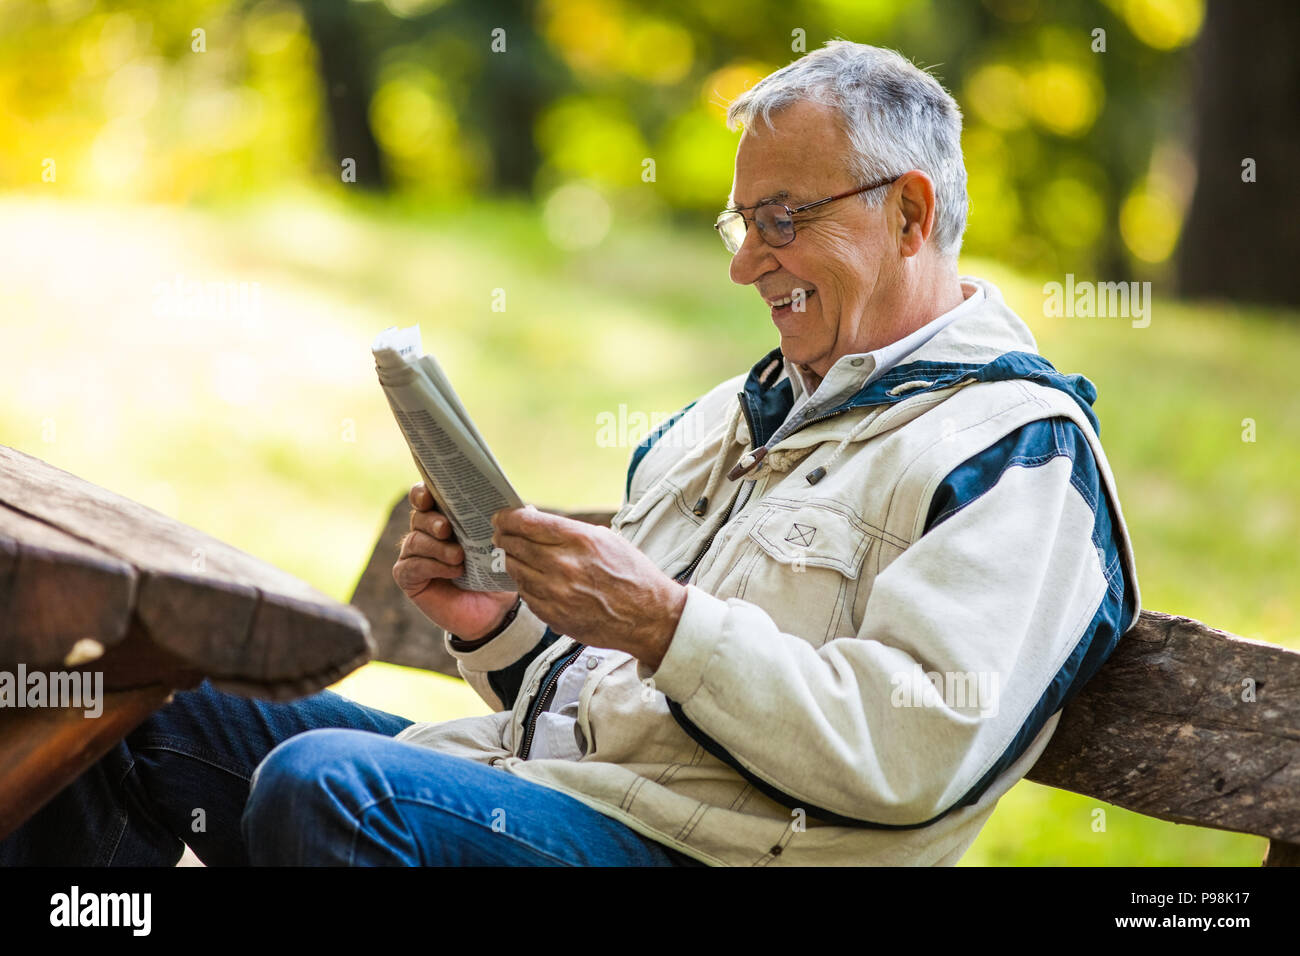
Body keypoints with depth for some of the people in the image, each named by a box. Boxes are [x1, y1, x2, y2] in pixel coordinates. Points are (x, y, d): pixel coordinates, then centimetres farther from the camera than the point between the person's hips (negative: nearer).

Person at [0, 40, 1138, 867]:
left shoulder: (1017, 450, -5)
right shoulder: (734, 414, 24)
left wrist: (667, 623, -21)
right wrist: (493, 626, 3)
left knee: (321, 784, -33)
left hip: (691, 843, -9)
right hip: (527, 770, 9)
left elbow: (920, 752, -18)